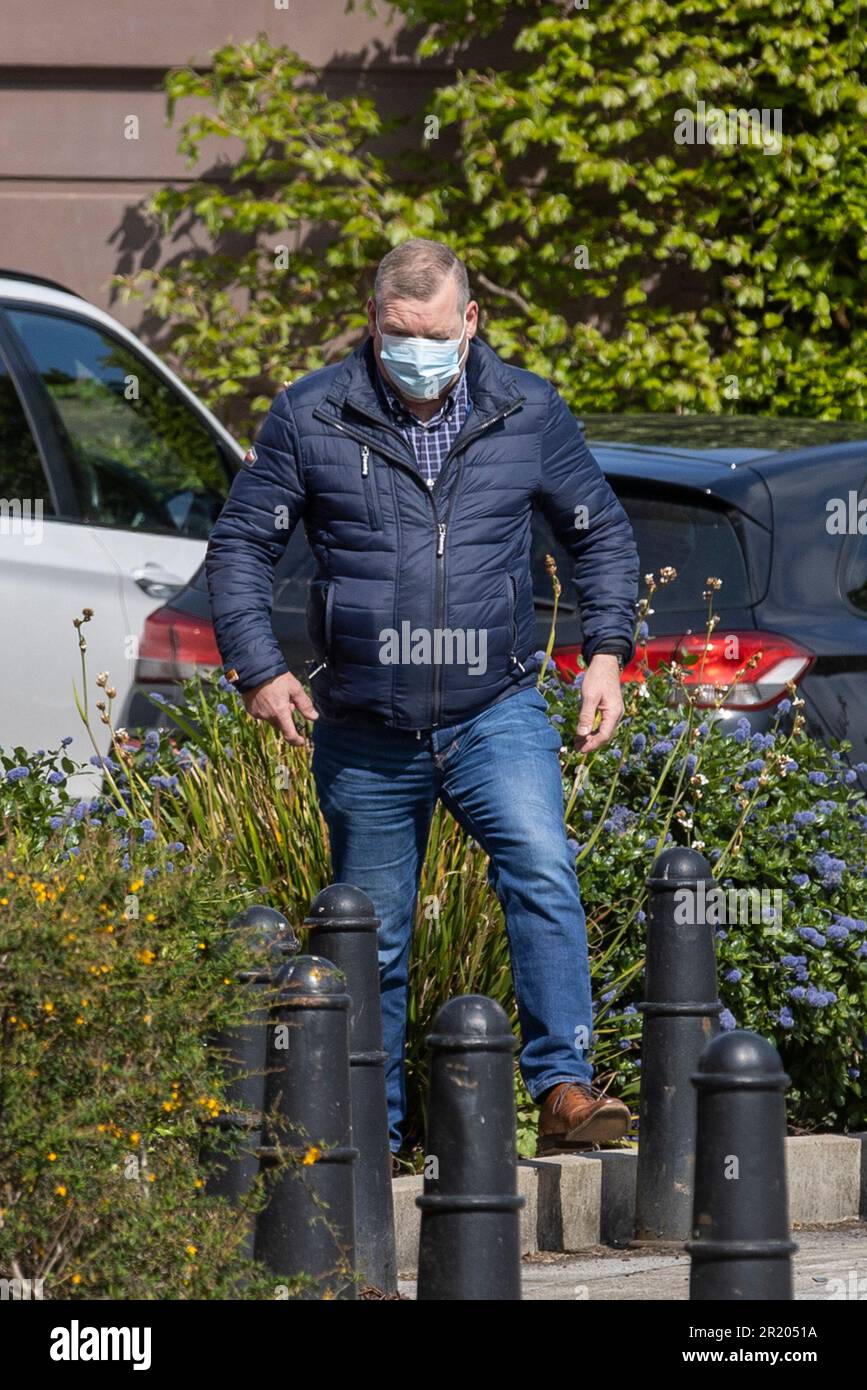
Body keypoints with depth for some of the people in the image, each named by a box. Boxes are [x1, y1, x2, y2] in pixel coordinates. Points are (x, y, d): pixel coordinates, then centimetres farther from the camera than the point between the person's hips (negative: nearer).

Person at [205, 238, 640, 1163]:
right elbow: (239, 544, 6)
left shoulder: (528, 413, 3)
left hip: (496, 714, 0)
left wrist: (607, 653, 5)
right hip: (365, 734, 0)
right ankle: (372, 1139, 19)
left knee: (543, 872, -24)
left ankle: (563, 1089, -26)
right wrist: (258, 669, -4)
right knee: (370, 943, 8)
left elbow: (601, 534, 16)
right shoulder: (311, 417, -1)